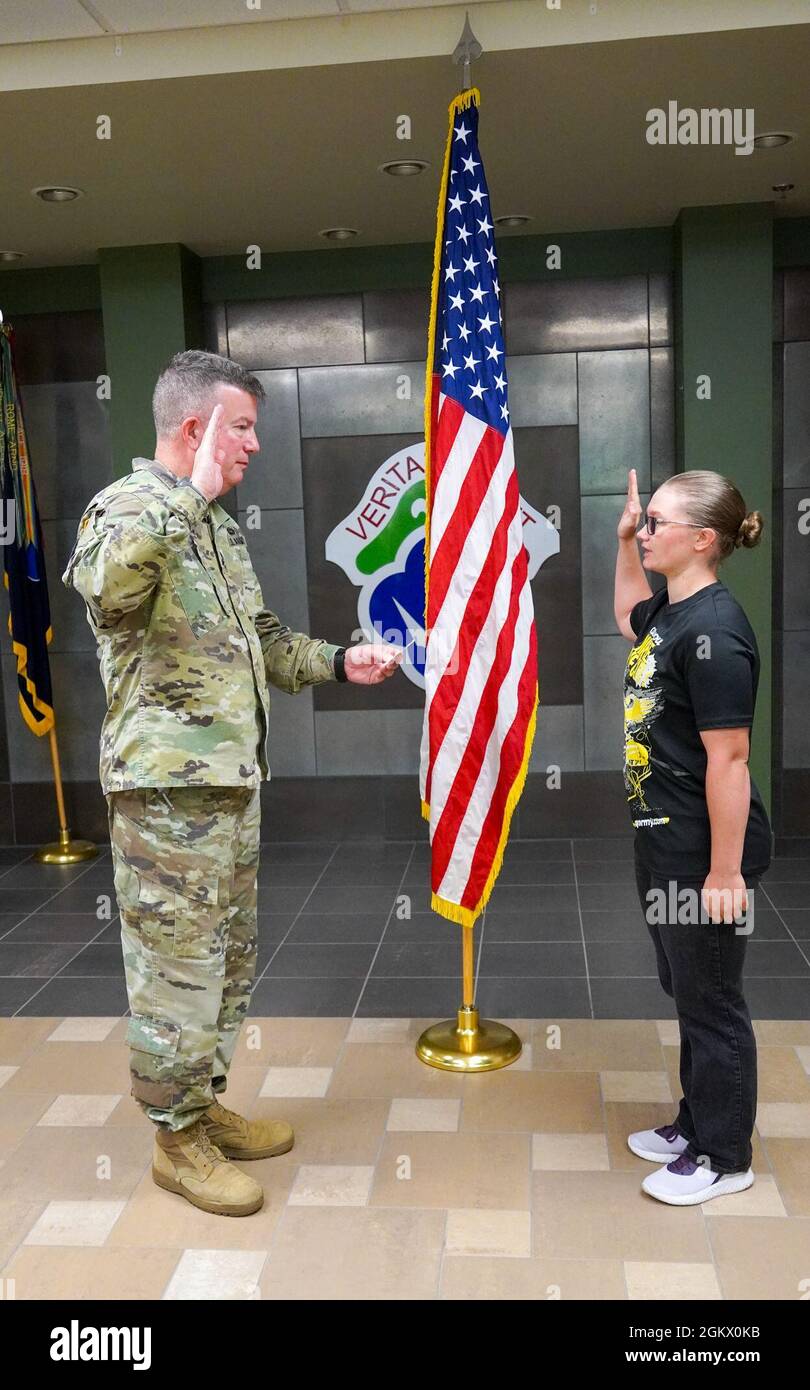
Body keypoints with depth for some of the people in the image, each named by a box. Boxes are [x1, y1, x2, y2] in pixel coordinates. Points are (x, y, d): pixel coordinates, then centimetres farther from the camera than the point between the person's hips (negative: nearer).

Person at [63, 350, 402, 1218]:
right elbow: (104, 583, -36)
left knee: (229, 958, 18)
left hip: (233, 778, 9)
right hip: (169, 786, -9)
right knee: (179, 967, 3)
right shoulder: (129, 507, -11)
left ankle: (205, 1106, 35)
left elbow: (259, 638, 22)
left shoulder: (213, 523, 16)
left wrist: (338, 662, 9)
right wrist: (190, 493, -30)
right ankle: (176, 1138, 21)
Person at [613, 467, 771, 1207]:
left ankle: (725, 1157, 26)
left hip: (705, 849, -9)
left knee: (712, 1002, 7)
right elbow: (630, 619, 32)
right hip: (665, 842, 9)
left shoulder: (713, 631, -23)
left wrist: (726, 872, -21)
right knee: (686, 993, 21)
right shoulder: (670, 611, 6)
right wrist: (623, 541, 20)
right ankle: (698, 1124, 38)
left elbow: (729, 760, -23)